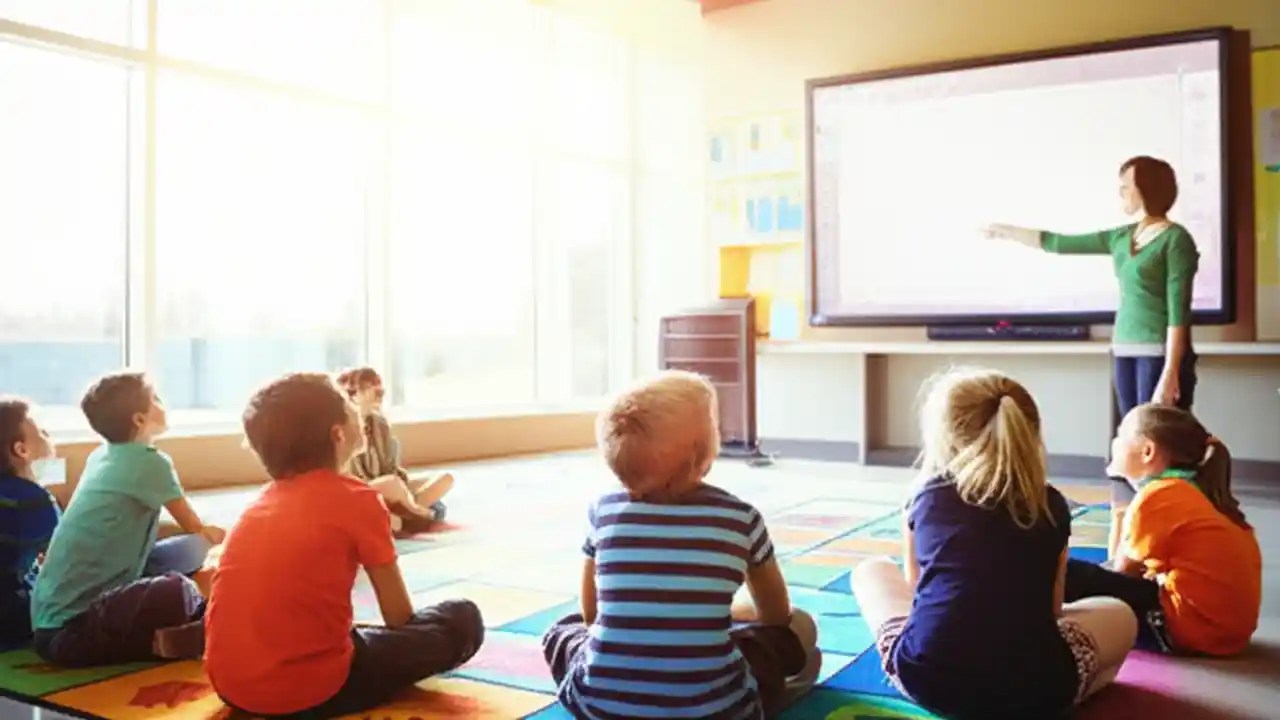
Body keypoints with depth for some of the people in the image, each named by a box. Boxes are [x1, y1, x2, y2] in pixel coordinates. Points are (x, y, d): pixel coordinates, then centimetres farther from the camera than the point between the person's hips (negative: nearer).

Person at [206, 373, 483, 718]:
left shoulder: (261, 503, 13)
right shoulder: (358, 499, -7)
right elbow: (400, 617, 0)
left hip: (231, 687, 7)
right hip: (310, 691, -7)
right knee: (464, 620, 2)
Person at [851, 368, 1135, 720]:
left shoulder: (925, 498, 12)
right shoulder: (1052, 506, 12)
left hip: (926, 678, 1)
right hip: (1033, 688, 0)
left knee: (871, 571, 30)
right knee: (1119, 615, 31)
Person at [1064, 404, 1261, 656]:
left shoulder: (1157, 495, -11)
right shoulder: (1194, 492, 15)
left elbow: (1124, 572, -3)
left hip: (1191, 626, -10)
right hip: (1230, 625, 10)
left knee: (1072, 575, -11)